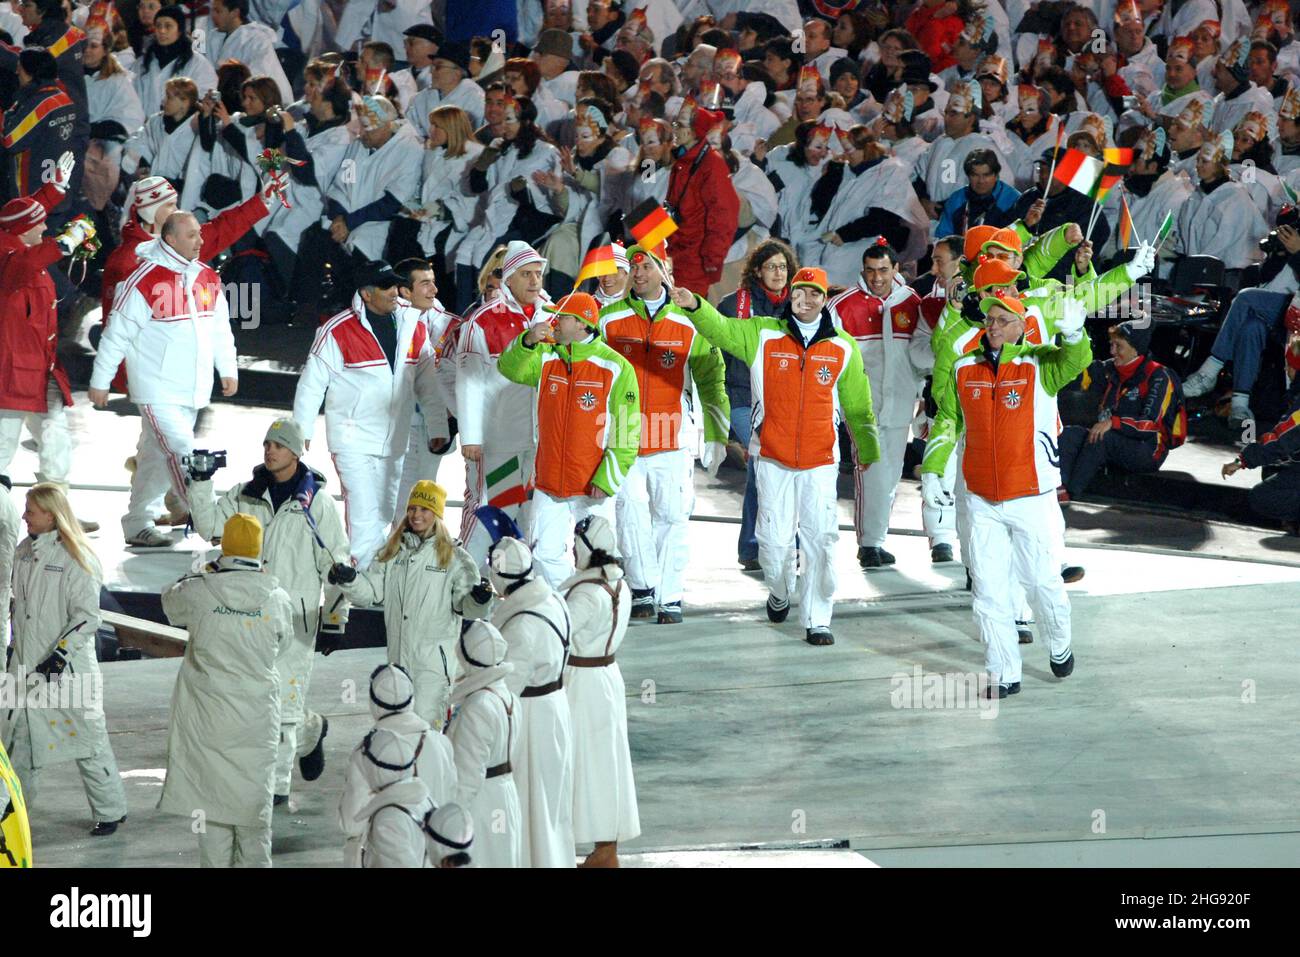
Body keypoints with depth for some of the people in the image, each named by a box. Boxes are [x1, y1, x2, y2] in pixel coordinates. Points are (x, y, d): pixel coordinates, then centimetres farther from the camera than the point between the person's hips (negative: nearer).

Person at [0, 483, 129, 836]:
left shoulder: (76, 559, -15)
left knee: (85, 738, 0)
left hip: (69, 668, -7)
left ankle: (109, 810, 10)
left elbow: (87, 616, -16)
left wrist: (61, 654, -21)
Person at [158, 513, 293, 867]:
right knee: (255, 795, 12)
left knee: (211, 794, 9)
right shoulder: (278, 599, -9)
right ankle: (254, 862, 16)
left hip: (209, 715, -1)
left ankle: (216, 863, 13)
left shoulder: (200, 592, -12)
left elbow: (171, 603, 10)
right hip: (257, 717, 1)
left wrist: (205, 573, 20)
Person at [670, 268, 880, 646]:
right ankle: (780, 592, 35)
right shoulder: (762, 334, 0)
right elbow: (720, 329, -16)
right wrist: (694, 306, -37)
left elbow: (856, 404, 14)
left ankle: (817, 620, 3)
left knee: (820, 538, -5)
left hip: (820, 459, 0)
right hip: (773, 458, 0)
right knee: (775, 539, 5)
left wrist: (866, 449, 26)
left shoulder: (843, 348, 3)